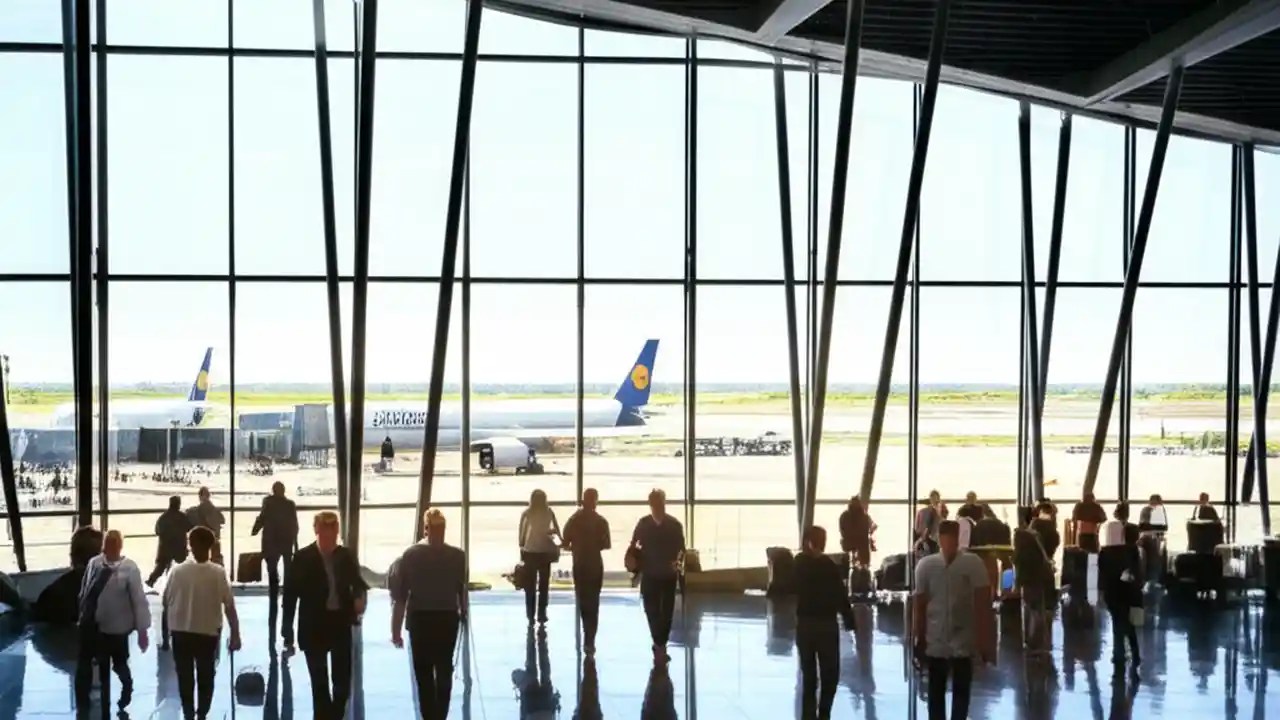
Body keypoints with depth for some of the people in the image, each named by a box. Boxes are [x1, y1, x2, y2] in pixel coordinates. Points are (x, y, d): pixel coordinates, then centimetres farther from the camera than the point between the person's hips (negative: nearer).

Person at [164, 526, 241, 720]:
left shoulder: (178, 571, -12)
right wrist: (235, 634, -3)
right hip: (208, 632, 0)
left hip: (181, 631, 0)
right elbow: (229, 605, -11)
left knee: (185, 676, 13)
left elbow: (166, 600, -3)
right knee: (205, 676, 16)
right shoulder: (218, 573, -14)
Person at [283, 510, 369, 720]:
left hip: (341, 625, 2)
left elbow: (357, 584, 13)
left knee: (343, 681, 5)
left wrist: (359, 598, -13)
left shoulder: (347, 556, 1)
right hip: (314, 628, -2)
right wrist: (288, 634, -7)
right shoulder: (303, 558, -7)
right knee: (319, 682, 3)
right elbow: (290, 596, -5)